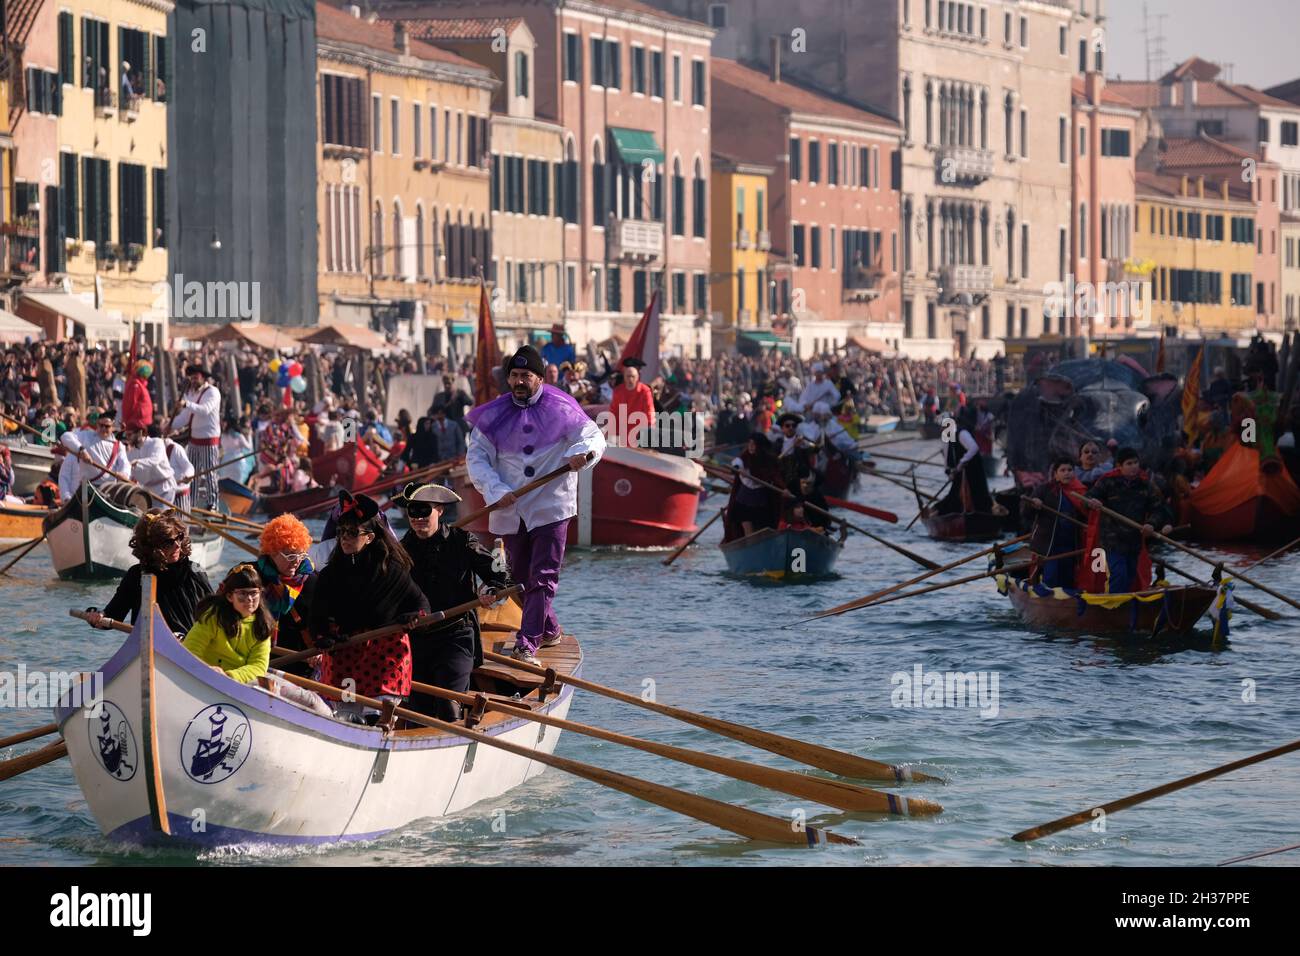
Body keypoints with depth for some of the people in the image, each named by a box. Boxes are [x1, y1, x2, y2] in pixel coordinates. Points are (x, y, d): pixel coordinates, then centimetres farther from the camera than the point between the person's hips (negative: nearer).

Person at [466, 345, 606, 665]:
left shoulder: (560, 409, -3)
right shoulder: (494, 415, 4)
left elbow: (594, 436, 0)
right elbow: (476, 457, 2)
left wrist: (583, 452, -24)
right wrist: (496, 491, -13)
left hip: (550, 507, -4)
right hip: (511, 509, 4)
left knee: (543, 577, -11)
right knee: (522, 577, 13)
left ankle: (527, 645, -15)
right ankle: (549, 630, 34)